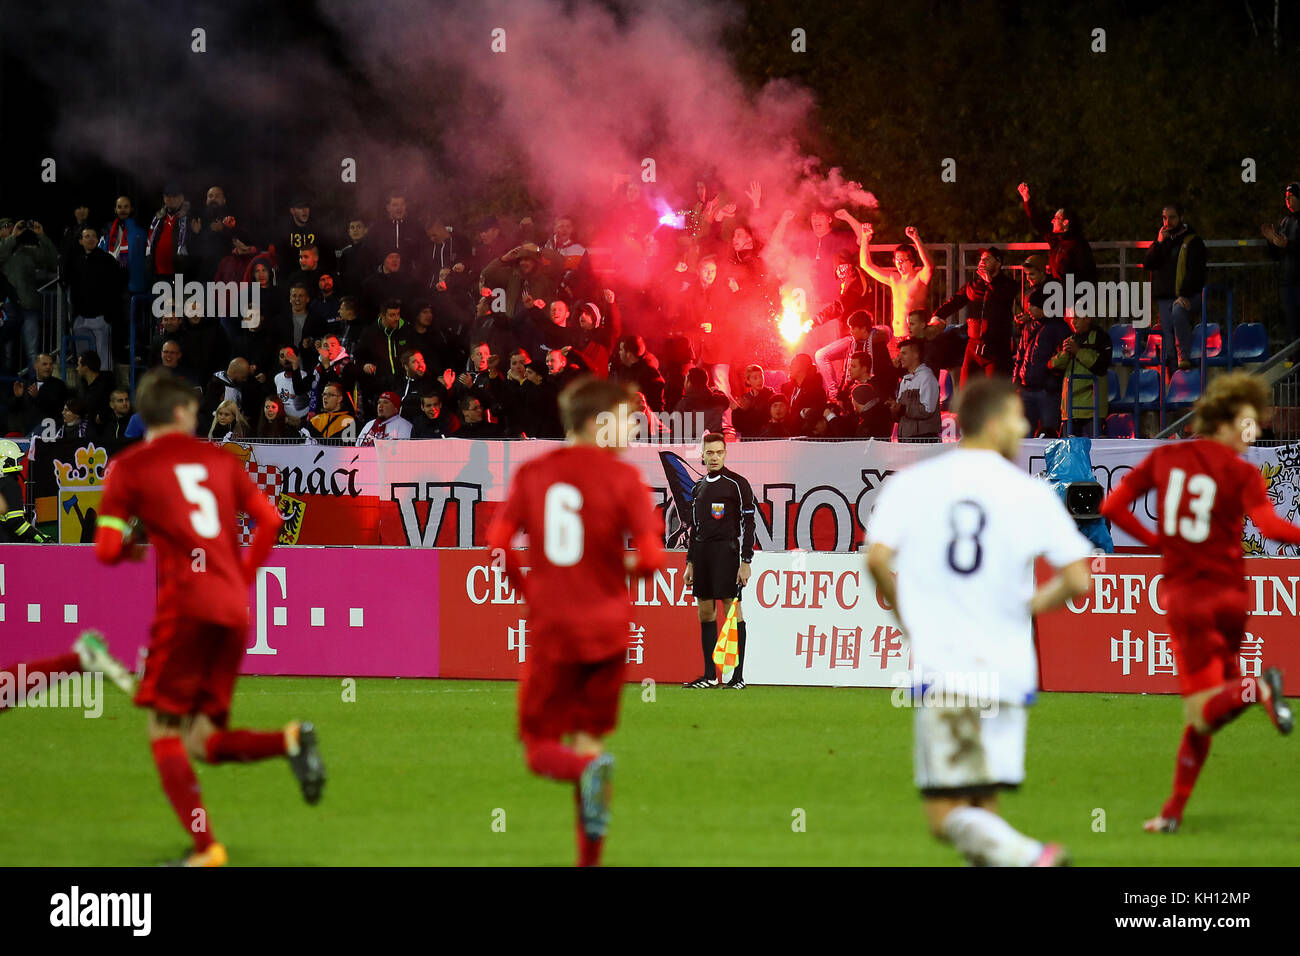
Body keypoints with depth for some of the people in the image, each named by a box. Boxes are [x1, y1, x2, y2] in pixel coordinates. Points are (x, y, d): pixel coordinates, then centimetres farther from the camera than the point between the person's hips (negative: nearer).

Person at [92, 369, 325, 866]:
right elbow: (270, 521, 12)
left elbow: (106, 550, -2)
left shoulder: (129, 466, 4)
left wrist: (131, 545, 21)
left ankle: (205, 846, -18)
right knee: (202, 742, 11)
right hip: (234, 611, 5)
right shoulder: (220, 458, 17)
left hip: (185, 605, -5)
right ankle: (290, 740, -15)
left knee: (164, 734, -2)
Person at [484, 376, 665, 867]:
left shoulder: (532, 473, 2)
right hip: (606, 628, -1)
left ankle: (588, 770, -27)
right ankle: (589, 860, 11)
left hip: (551, 629, 1)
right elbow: (651, 556, -14)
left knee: (540, 747, 8)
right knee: (589, 734, 15)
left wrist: (526, 588, 12)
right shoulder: (623, 478, -7)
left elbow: (496, 542, -4)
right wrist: (632, 569, 9)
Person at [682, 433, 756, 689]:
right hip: (702, 553, 7)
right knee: (705, 613, 6)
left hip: (726, 552, -7)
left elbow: (748, 523, -7)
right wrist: (690, 563, 19)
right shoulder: (698, 488, 16)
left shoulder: (737, 484, -4)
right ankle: (710, 675, 11)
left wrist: (745, 562, -12)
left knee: (732, 611, -8)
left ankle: (738, 676, -7)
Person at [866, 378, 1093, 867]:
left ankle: (1030, 857, -29)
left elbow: (877, 557, -7)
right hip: (1007, 670, 2)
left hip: (940, 666, -2)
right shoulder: (1031, 493, 2)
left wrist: (907, 616, 11)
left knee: (946, 815, -6)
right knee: (981, 808, 12)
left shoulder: (910, 483, 3)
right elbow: (1078, 579, -2)